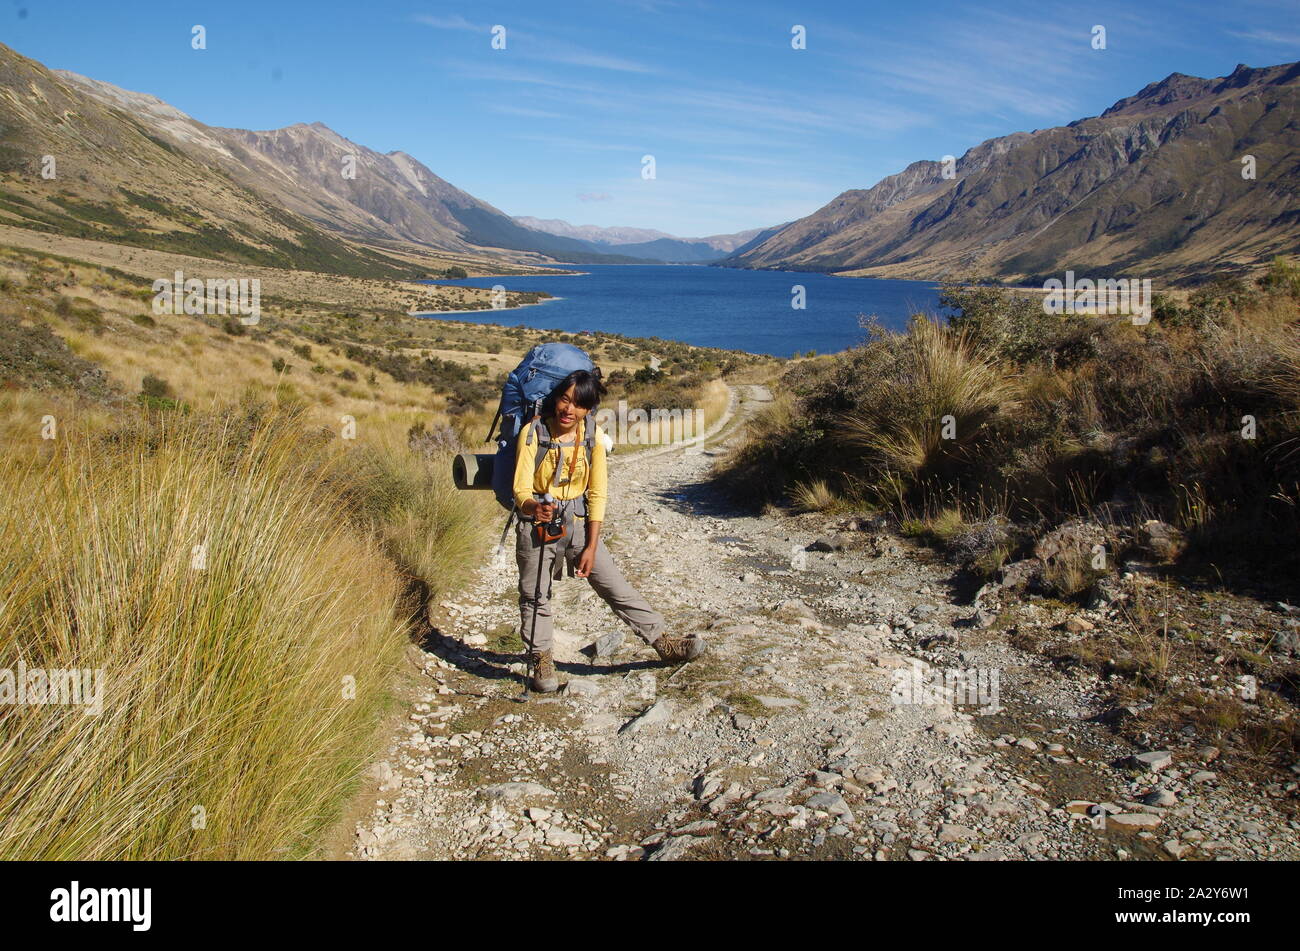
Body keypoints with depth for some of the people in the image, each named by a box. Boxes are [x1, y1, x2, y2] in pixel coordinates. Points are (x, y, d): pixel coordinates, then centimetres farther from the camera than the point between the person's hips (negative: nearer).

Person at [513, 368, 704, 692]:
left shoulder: (593, 435, -6)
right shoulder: (533, 432, -14)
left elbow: (597, 493, -3)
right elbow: (521, 488, -18)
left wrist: (591, 547, -6)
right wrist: (533, 507, -42)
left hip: (579, 521, 2)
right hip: (537, 523, -2)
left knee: (618, 588, 2)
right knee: (535, 596, 6)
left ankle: (663, 642, 11)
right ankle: (541, 661, 24)